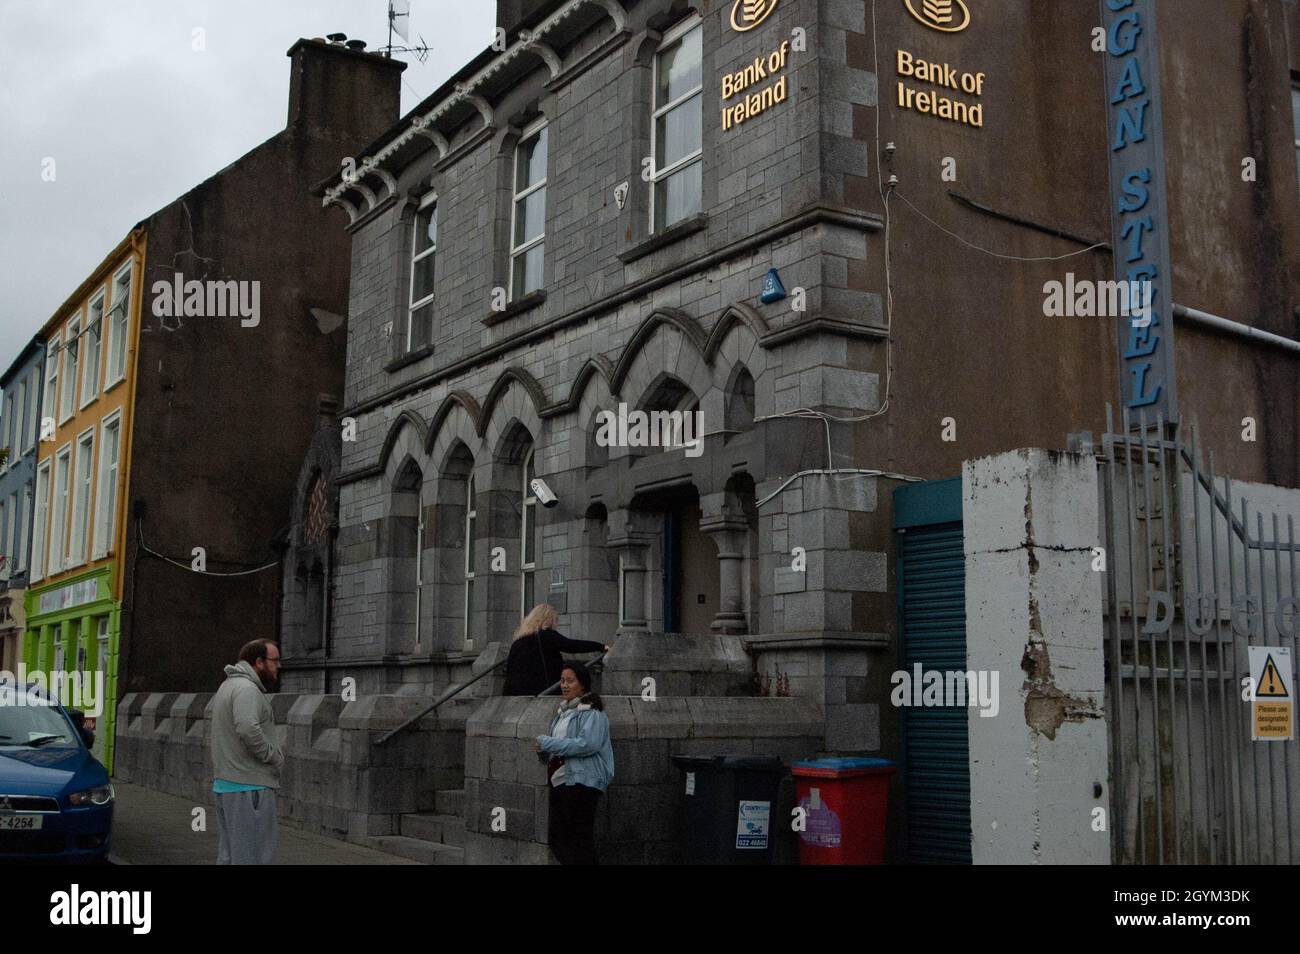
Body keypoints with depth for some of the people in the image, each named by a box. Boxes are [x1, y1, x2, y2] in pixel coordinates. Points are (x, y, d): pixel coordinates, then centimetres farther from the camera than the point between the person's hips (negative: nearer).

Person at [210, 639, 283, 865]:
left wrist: (273, 751, 11)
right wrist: (275, 756, -16)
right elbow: (249, 729, -30)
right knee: (252, 855, -7)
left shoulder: (228, 685, 19)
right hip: (249, 787, -10)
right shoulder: (247, 689, -15)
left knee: (229, 853, 14)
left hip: (225, 784, 10)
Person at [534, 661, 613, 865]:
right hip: (561, 780, 9)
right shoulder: (564, 710, 19)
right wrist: (545, 749, 8)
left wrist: (547, 743, -18)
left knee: (580, 840, -4)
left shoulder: (592, 711, -9)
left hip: (581, 781, -9)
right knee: (556, 838, 12)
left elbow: (587, 744, -22)